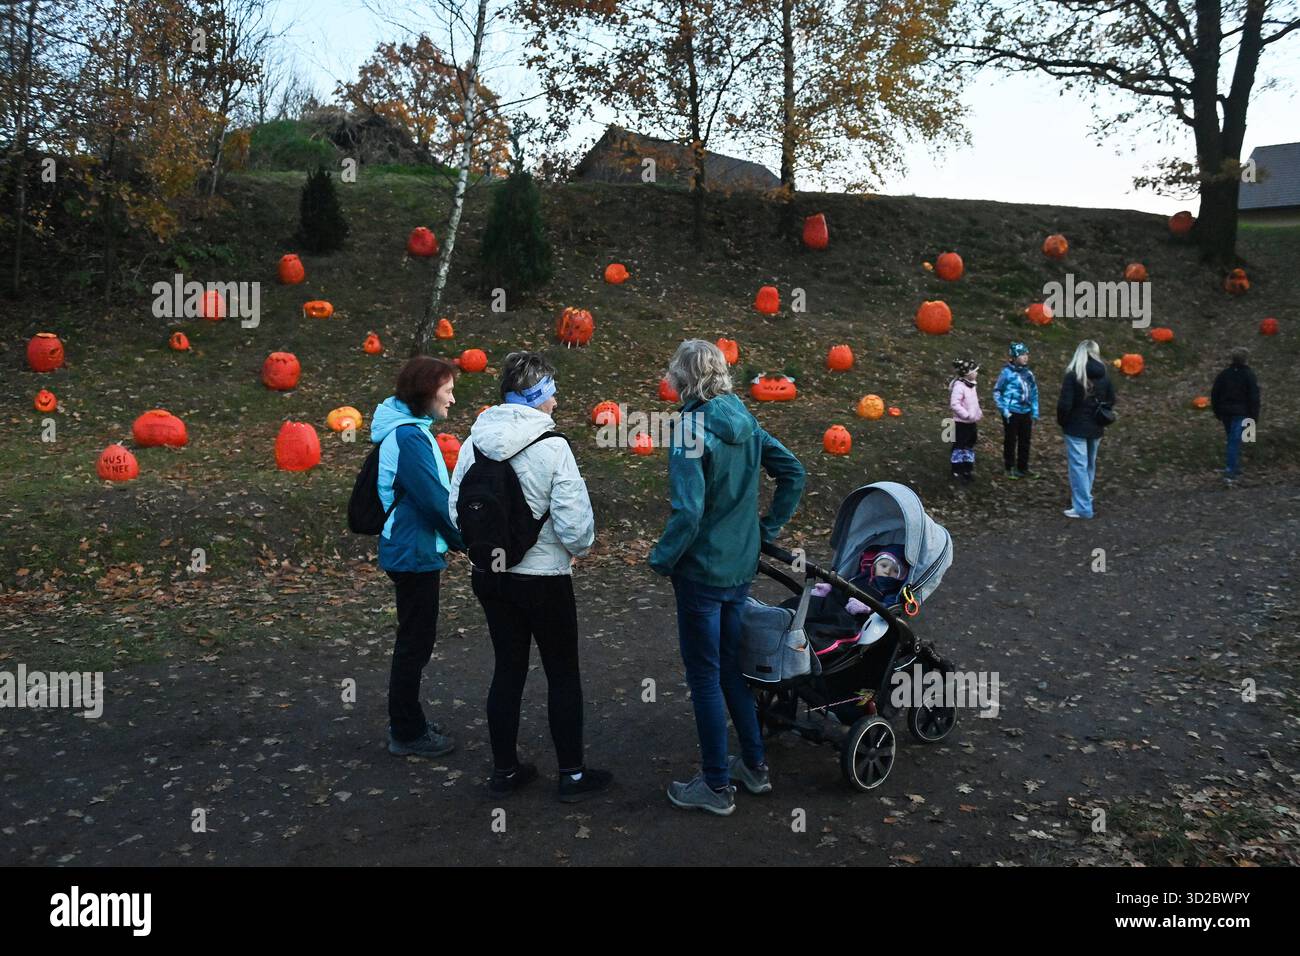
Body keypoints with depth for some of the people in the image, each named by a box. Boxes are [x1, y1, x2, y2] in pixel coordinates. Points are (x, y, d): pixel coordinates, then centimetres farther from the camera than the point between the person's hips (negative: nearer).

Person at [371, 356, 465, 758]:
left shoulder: (409, 429, 10)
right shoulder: (408, 436, -21)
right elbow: (434, 499, -22)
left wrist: (454, 537, 9)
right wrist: (465, 539, -10)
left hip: (410, 550, 10)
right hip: (415, 553, -10)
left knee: (416, 638, 20)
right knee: (415, 642, 2)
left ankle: (405, 723, 33)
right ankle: (407, 733, 15)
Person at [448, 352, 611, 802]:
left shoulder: (474, 442, -2)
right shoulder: (551, 446, -18)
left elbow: (456, 509, 2)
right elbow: (575, 523, -19)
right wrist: (579, 548, 3)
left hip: (489, 575, 5)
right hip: (544, 578, -5)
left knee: (507, 670, 17)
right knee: (563, 675, 10)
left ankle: (505, 769, 27)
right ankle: (572, 774, 19)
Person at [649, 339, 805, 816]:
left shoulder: (692, 425, -18)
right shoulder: (743, 420, 4)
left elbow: (689, 509, -25)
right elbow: (793, 472, 10)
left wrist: (660, 559, -12)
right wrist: (769, 528, 14)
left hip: (701, 570, -7)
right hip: (741, 566, 7)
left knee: (704, 677, 5)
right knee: (732, 666, 21)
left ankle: (716, 786, 16)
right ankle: (755, 766, 31)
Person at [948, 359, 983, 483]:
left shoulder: (971, 385, 8)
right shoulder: (959, 386, -21)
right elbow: (954, 404, -28)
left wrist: (979, 412, 8)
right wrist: (966, 415, -28)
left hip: (971, 422, 9)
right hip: (961, 422, -9)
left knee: (970, 446, 16)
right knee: (959, 446, 1)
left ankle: (967, 470, 27)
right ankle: (957, 471, 10)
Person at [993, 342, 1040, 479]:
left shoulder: (1028, 373, 3)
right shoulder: (1007, 372, -11)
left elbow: (1034, 392, 12)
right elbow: (997, 392, -6)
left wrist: (1035, 411, 10)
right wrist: (1004, 409, -11)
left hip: (1026, 412, 5)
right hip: (1012, 413, -5)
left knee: (1025, 441, 11)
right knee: (1010, 441, 6)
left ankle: (1022, 468, 24)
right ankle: (1009, 468, 18)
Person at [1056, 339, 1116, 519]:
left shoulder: (1073, 376, -16)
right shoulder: (1104, 376, 1)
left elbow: (1064, 404, -18)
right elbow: (1111, 401, 9)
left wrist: (1061, 421, -1)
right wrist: (1099, 417, 17)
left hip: (1076, 428, -6)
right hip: (1095, 429, 6)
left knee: (1078, 466, -3)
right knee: (1090, 465, 18)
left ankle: (1082, 508, -4)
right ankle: (1084, 498, 32)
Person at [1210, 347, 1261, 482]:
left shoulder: (1224, 374, 4)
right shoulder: (1249, 375, -8)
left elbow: (1214, 394, 6)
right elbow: (1254, 397, -9)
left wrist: (1217, 411, 15)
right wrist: (1255, 415, -2)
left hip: (1225, 412, 4)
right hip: (1241, 413, -4)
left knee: (1233, 439, 17)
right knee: (1235, 440, -7)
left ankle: (1236, 467, 23)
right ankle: (1230, 470, -12)